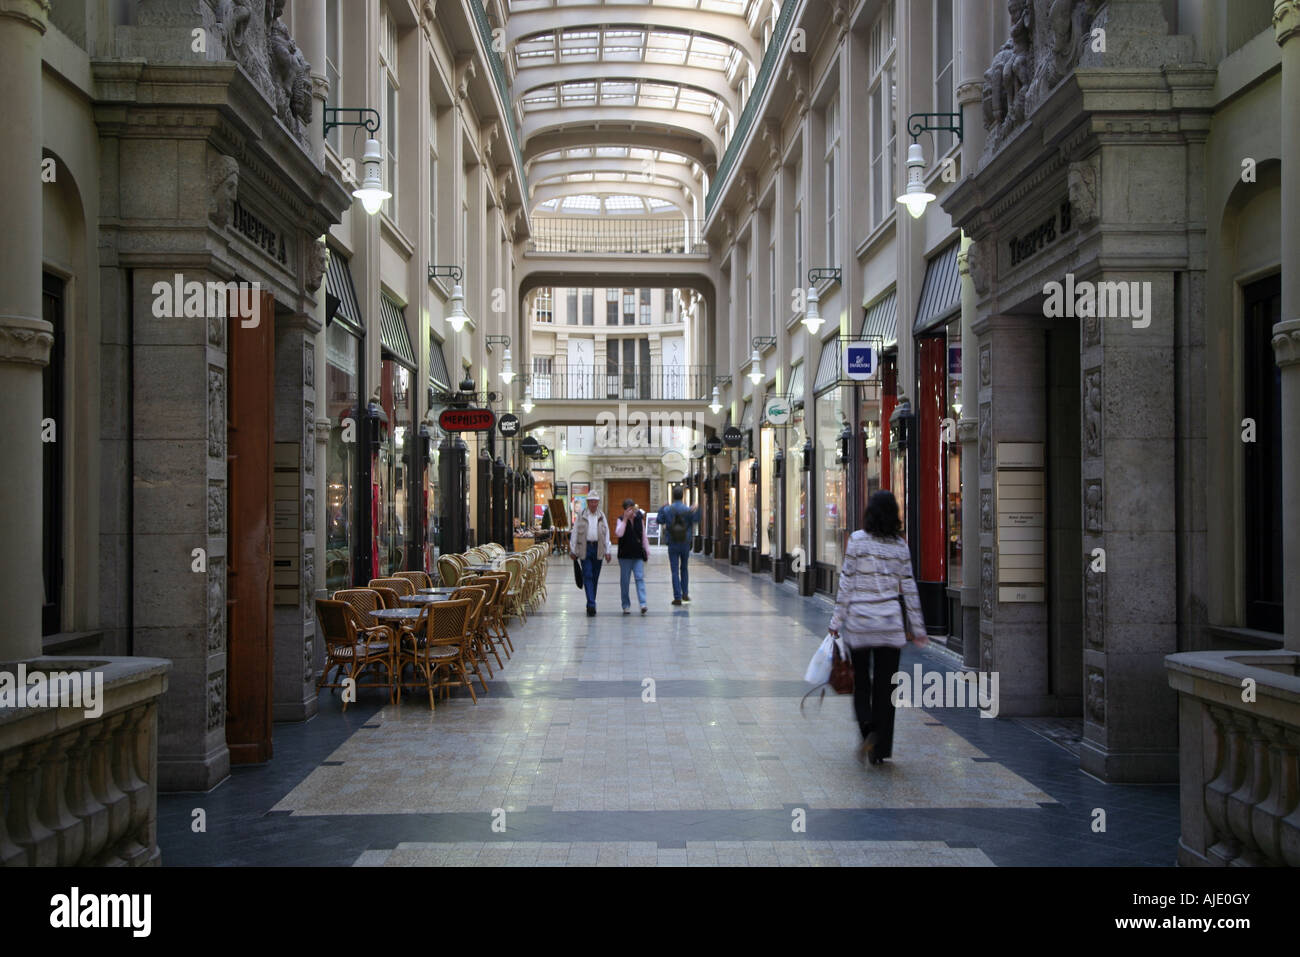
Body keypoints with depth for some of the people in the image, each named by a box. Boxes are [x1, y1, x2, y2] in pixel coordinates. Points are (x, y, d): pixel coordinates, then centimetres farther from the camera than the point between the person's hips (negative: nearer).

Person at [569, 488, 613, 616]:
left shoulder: (601, 516, 10)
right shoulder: (581, 516, 3)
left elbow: (606, 534, 10)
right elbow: (574, 533, 6)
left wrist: (608, 551, 4)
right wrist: (573, 550, 4)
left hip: (598, 548, 3)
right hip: (585, 548, -3)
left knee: (595, 577, 8)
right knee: (587, 576, -10)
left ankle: (591, 604, 20)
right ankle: (591, 605, -16)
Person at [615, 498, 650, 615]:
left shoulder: (639, 519, 7)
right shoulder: (621, 520, -1)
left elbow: (644, 535, 14)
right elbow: (619, 533, -19)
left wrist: (647, 550, 12)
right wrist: (625, 519, -19)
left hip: (638, 554, 1)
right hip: (625, 555, -1)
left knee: (640, 578, -9)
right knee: (624, 580, 4)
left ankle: (643, 604, -15)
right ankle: (626, 605, 12)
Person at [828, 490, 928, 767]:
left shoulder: (857, 540, -6)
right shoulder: (900, 546, 2)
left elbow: (846, 583, -6)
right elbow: (909, 588, 4)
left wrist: (836, 622, 0)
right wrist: (917, 628, 11)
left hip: (859, 621, -2)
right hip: (891, 622, 2)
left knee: (861, 680, 12)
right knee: (885, 684, 8)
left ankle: (868, 726, -13)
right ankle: (880, 749, 9)